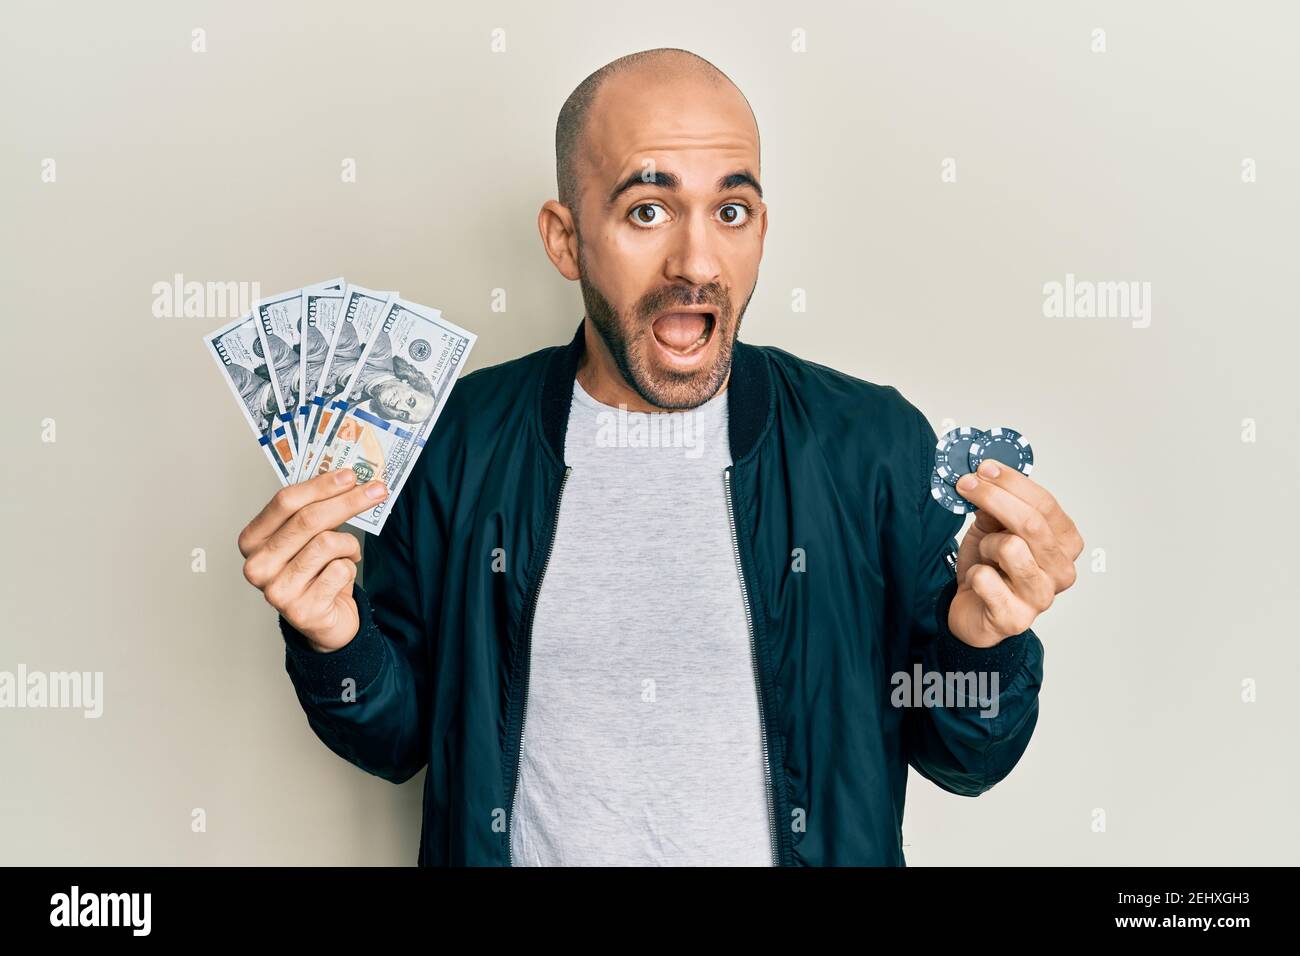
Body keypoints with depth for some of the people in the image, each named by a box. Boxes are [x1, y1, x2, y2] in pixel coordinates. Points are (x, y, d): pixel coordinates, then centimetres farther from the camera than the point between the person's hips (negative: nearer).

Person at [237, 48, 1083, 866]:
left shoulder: (876, 443, -13)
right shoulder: (458, 440, -11)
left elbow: (959, 758, -7)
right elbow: (399, 738, -3)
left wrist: (986, 643, -26)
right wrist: (338, 644, -22)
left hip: (790, 842, 0)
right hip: (526, 847, 1)